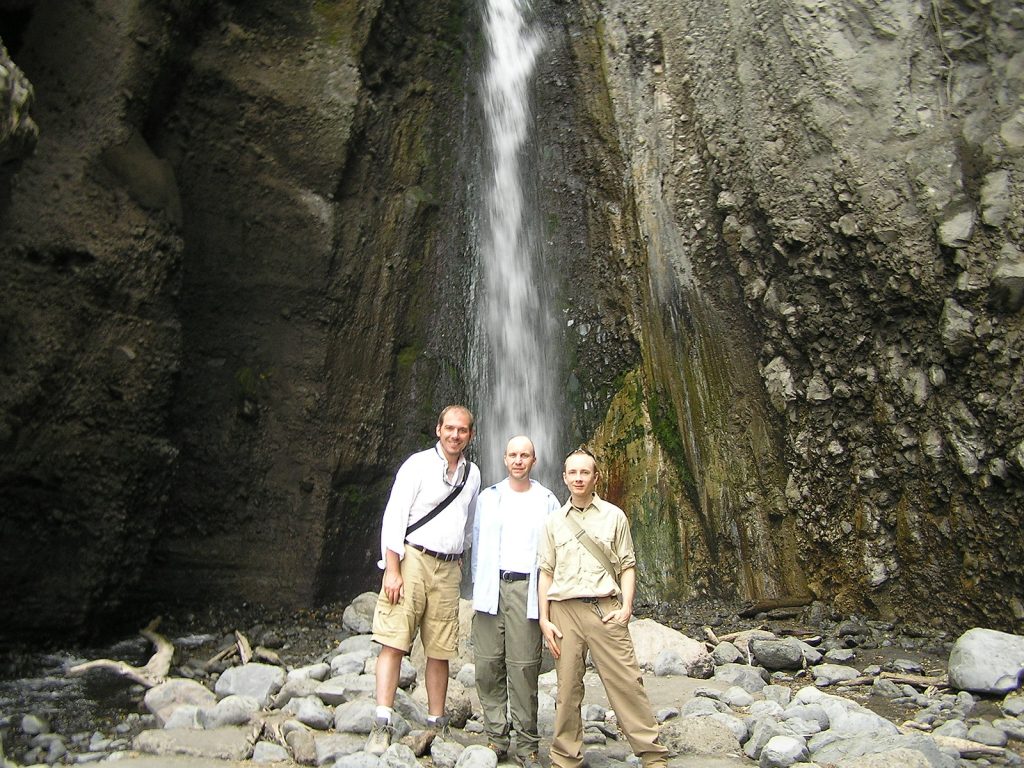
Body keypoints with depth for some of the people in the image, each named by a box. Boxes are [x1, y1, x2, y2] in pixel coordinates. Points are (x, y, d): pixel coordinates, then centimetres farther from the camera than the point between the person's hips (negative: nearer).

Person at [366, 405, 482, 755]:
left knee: (440, 651, 8)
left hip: (448, 568, 4)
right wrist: (392, 570, -13)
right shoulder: (418, 464, -4)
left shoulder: (472, 474, 11)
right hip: (411, 559, -4)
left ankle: (437, 723, 20)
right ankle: (382, 723, 5)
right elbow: (393, 517, -8)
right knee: (393, 642, -4)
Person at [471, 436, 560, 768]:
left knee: (524, 667, -2)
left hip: (526, 588, -1)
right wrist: (478, 586, 8)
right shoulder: (488, 497, 12)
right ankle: (496, 737, 16)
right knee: (488, 665, 2)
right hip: (491, 587, 2)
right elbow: (477, 544, 14)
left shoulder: (547, 500, 8)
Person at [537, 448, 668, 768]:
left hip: (605, 609, -1)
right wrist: (544, 619, 4)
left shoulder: (614, 516, 6)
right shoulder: (554, 521, 9)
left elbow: (627, 566, 6)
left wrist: (626, 606, -6)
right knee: (568, 689, 7)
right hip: (564, 611, 1)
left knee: (627, 683, -1)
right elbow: (546, 573, 9)